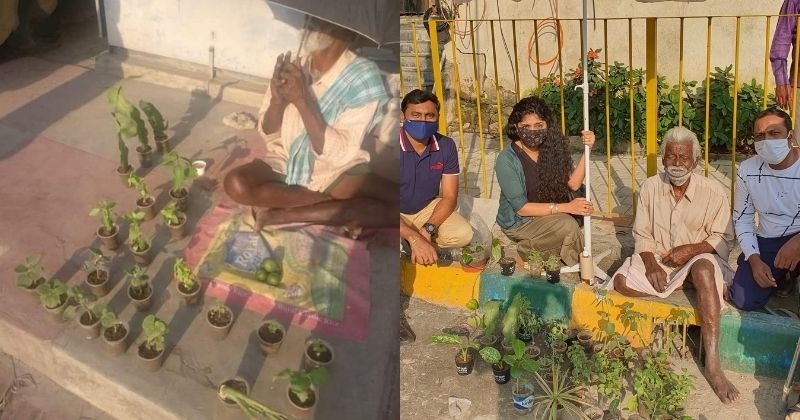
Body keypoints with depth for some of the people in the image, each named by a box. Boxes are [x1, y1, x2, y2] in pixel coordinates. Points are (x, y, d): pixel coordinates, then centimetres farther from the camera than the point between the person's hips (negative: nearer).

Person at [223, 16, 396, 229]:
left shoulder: (362, 75, -17)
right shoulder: (292, 66, -6)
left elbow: (338, 154, -23)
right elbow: (268, 135, -1)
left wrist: (303, 100, -31)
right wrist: (277, 100, -22)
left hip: (336, 170, -2)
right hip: (286, 163, 2)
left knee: (401, 204, -29)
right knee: (236, 183, -27)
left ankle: (282, 215, -22)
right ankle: (342, 211, -14)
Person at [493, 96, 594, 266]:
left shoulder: (552, 147, -6)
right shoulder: (506, 160, -22)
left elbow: (573, 184, -13)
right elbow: (521, 208, -22)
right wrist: (565, 208, -28)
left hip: (547, 214, 7)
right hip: (518, 222, -7)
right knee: (568, 225, -28)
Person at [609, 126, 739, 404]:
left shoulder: (714, 192, -9)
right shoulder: (650, 187, -2)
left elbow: (723, 240, -6)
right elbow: (642, 235, 1)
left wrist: (691, 249, -23)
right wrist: (651, 264, -17)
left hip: (698, 257, -3)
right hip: (656, 258, 3)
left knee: (704, 268, -40)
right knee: (622, 282, -25)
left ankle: (712, 365, -40)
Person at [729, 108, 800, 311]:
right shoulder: (748, 170, -6)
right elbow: (742, 219, 4)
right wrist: (755, 260, -9)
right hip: (766, 242, 3)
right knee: (744, 301, -9)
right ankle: (783, 276, 23)